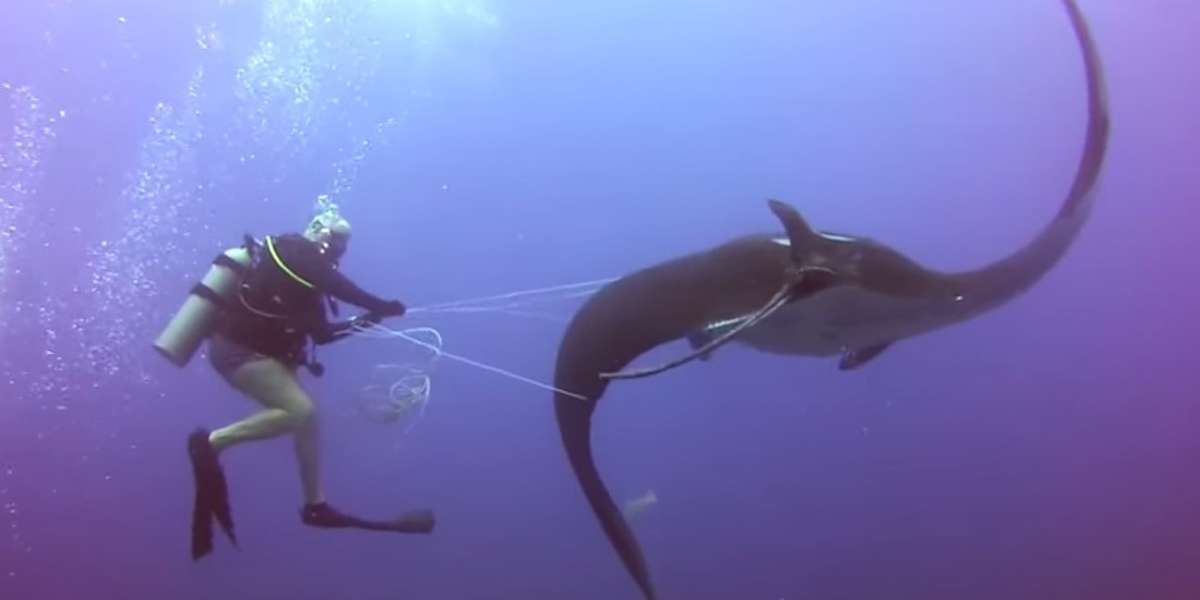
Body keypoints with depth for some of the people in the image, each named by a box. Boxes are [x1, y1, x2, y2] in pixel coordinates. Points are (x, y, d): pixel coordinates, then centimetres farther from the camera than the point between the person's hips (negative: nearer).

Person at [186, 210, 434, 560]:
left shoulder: (304, 277, 17)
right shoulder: (293, 252, -8)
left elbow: (321, 334, 20)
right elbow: (338, 286, -22)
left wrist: (363, 322, 12)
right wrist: (384, 307, -15)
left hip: (253, 348, 10)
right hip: (235, 348, -10)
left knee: (305, 417, 5)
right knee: (299, 411, -22)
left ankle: (316, 506, 9)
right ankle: (212, 441, -14)